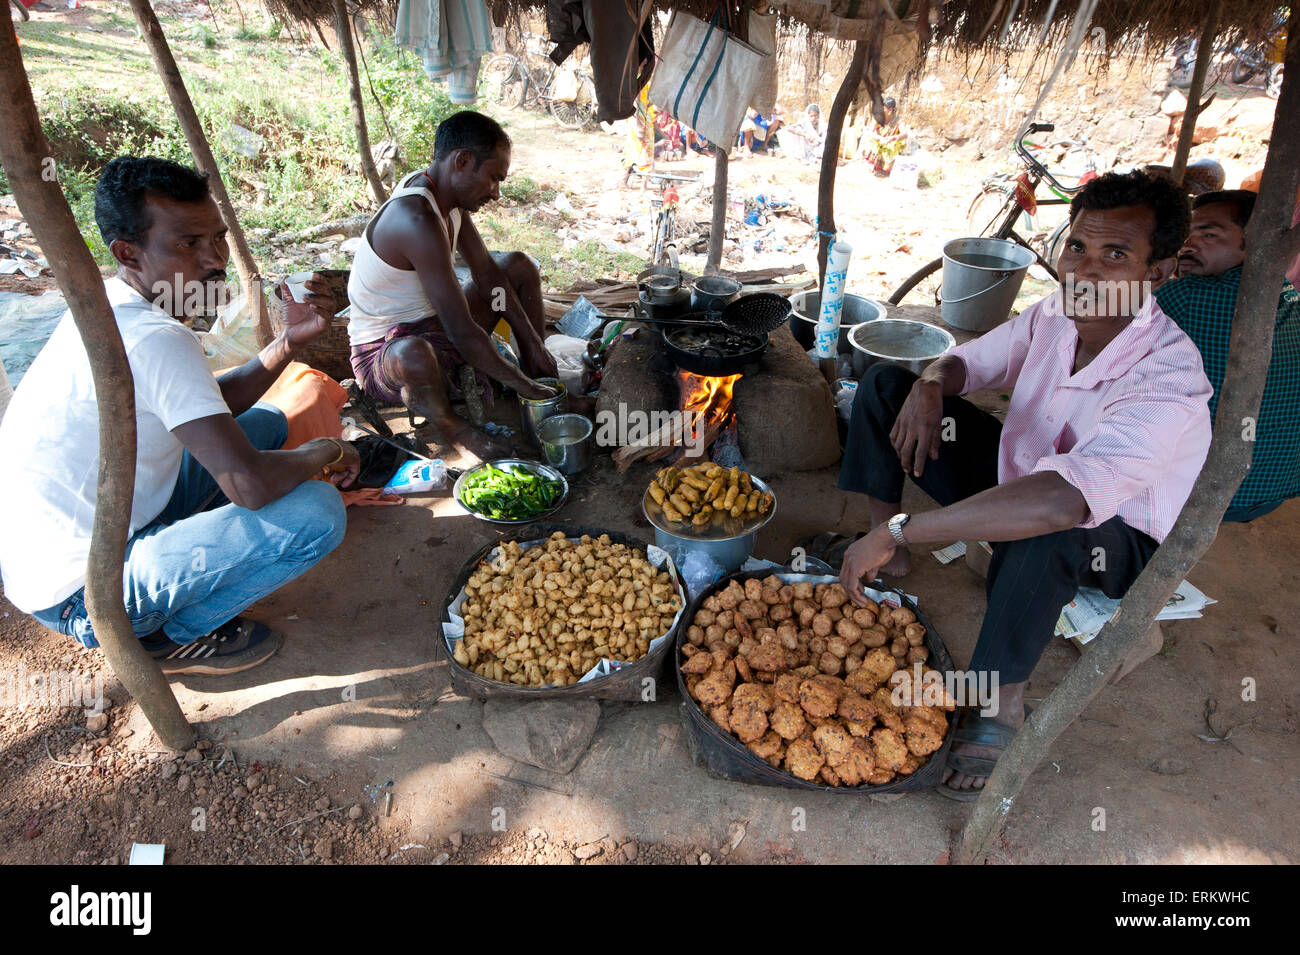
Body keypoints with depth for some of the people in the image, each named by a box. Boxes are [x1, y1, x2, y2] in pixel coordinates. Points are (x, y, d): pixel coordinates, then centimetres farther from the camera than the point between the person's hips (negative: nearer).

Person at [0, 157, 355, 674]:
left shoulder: (110, 304, 2)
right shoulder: (155, 339, -29)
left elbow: (215, 406, 10)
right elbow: (250, 484, -34)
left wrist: (290, 341, -5)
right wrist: (325, 452, -13)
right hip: (79, 595, -9)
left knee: (266, 422, 15)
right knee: (317, 512, -26)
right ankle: (171, 637, -4)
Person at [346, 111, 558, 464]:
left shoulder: (448, 196, -1)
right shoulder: (418, 220, -31)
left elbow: (485, 271, 6)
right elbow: (462, 332, -33)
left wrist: (533, 345, 0)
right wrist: (523, 386, -24)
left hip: (433, 327, 10)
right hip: (384, 352, -9)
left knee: (519, 265, 10)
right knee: (415, 355, -46)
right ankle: (447, 421, -12)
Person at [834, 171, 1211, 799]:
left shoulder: (1168, 382, -35)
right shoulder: (1054, 316, -14)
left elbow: (1063, 500, -51)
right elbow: (972, 359, 6)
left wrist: (900, 530, -52)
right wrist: (931, 384, -21)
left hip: (1114, 542, -6)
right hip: (1021, 473, 6)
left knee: (1047, 528, -46)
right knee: (885, 383, -3)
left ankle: (1002, 703, -20)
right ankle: (881, 557, -2)